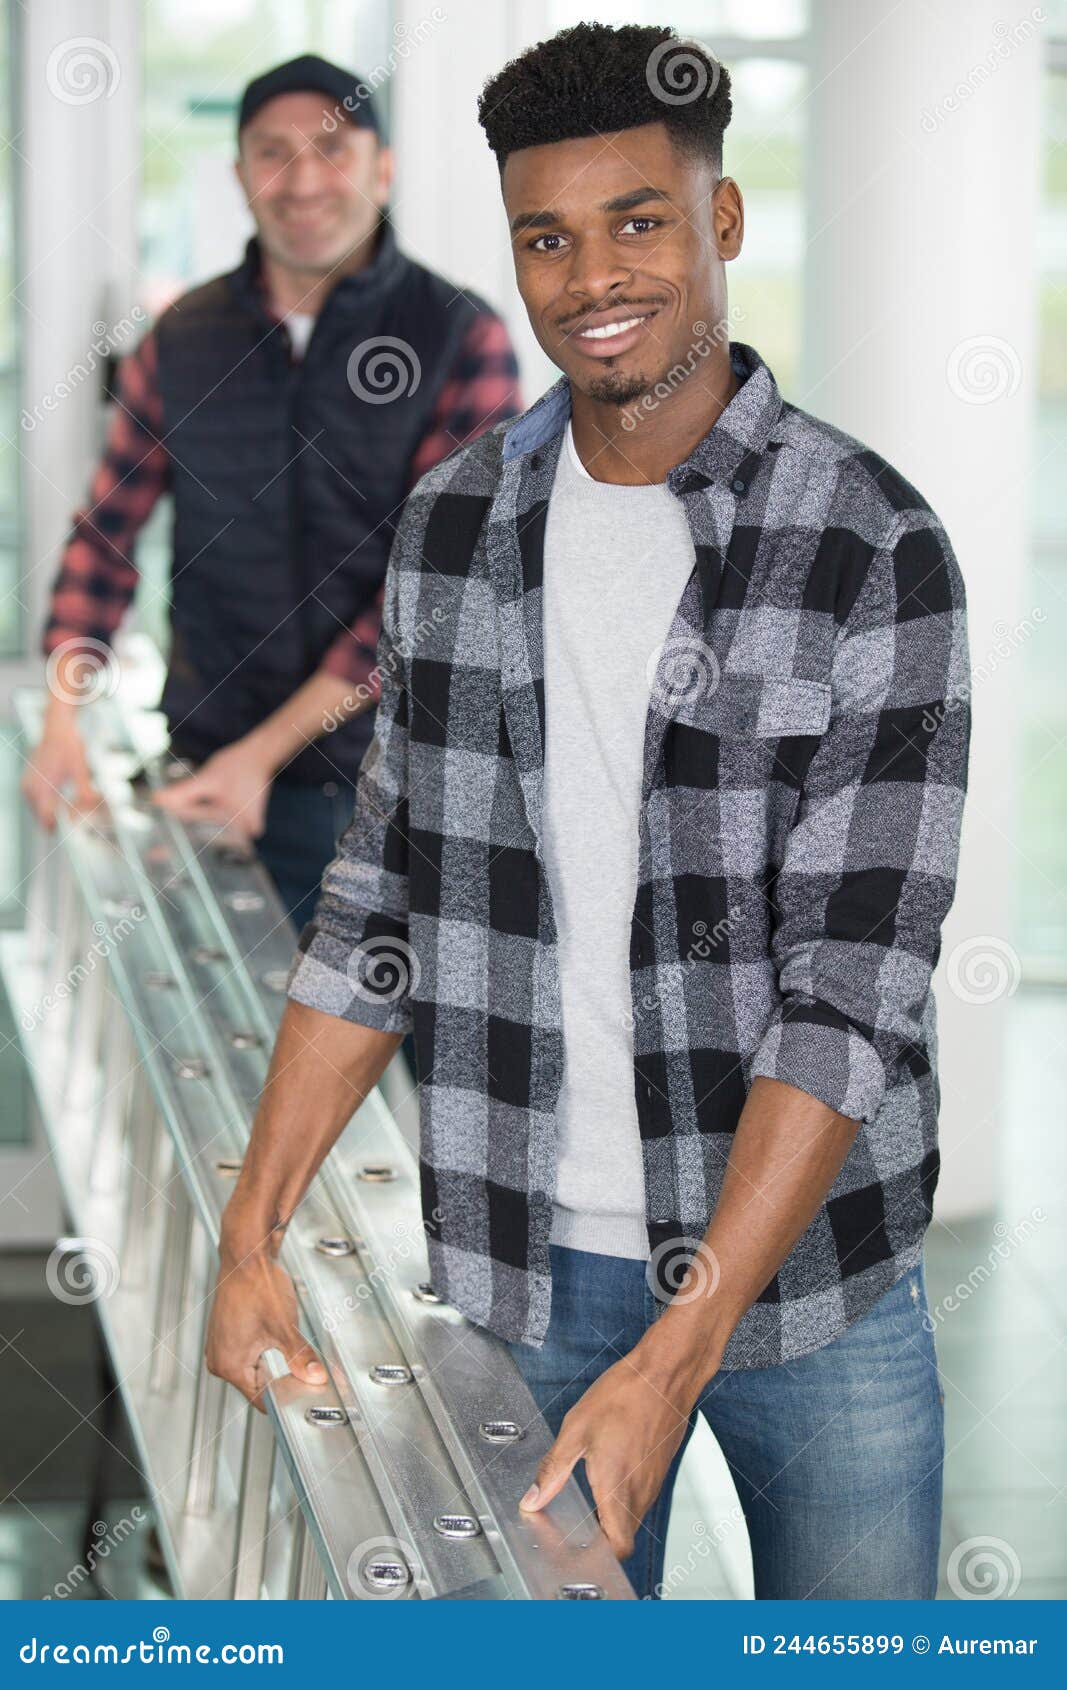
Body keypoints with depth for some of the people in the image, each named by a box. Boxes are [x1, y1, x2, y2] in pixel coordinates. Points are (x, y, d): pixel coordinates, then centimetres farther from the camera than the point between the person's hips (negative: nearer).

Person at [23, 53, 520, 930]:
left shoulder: (463, 339, -6)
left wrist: (266, 751, -16)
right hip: (216, 778, 2)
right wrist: (64, 716, -3)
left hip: (400, 789, -2)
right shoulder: (181, 339, 5)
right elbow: (105, 534, 11)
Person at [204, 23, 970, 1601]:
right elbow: (380, 904, 9)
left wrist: (681, 1351, -21)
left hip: (809, 1270, -3)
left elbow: (853, 991, -16)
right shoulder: (451, 523, 3)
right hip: (528, 1263, 3)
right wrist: (254, 1227, 2)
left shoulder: (873, 548, -13)